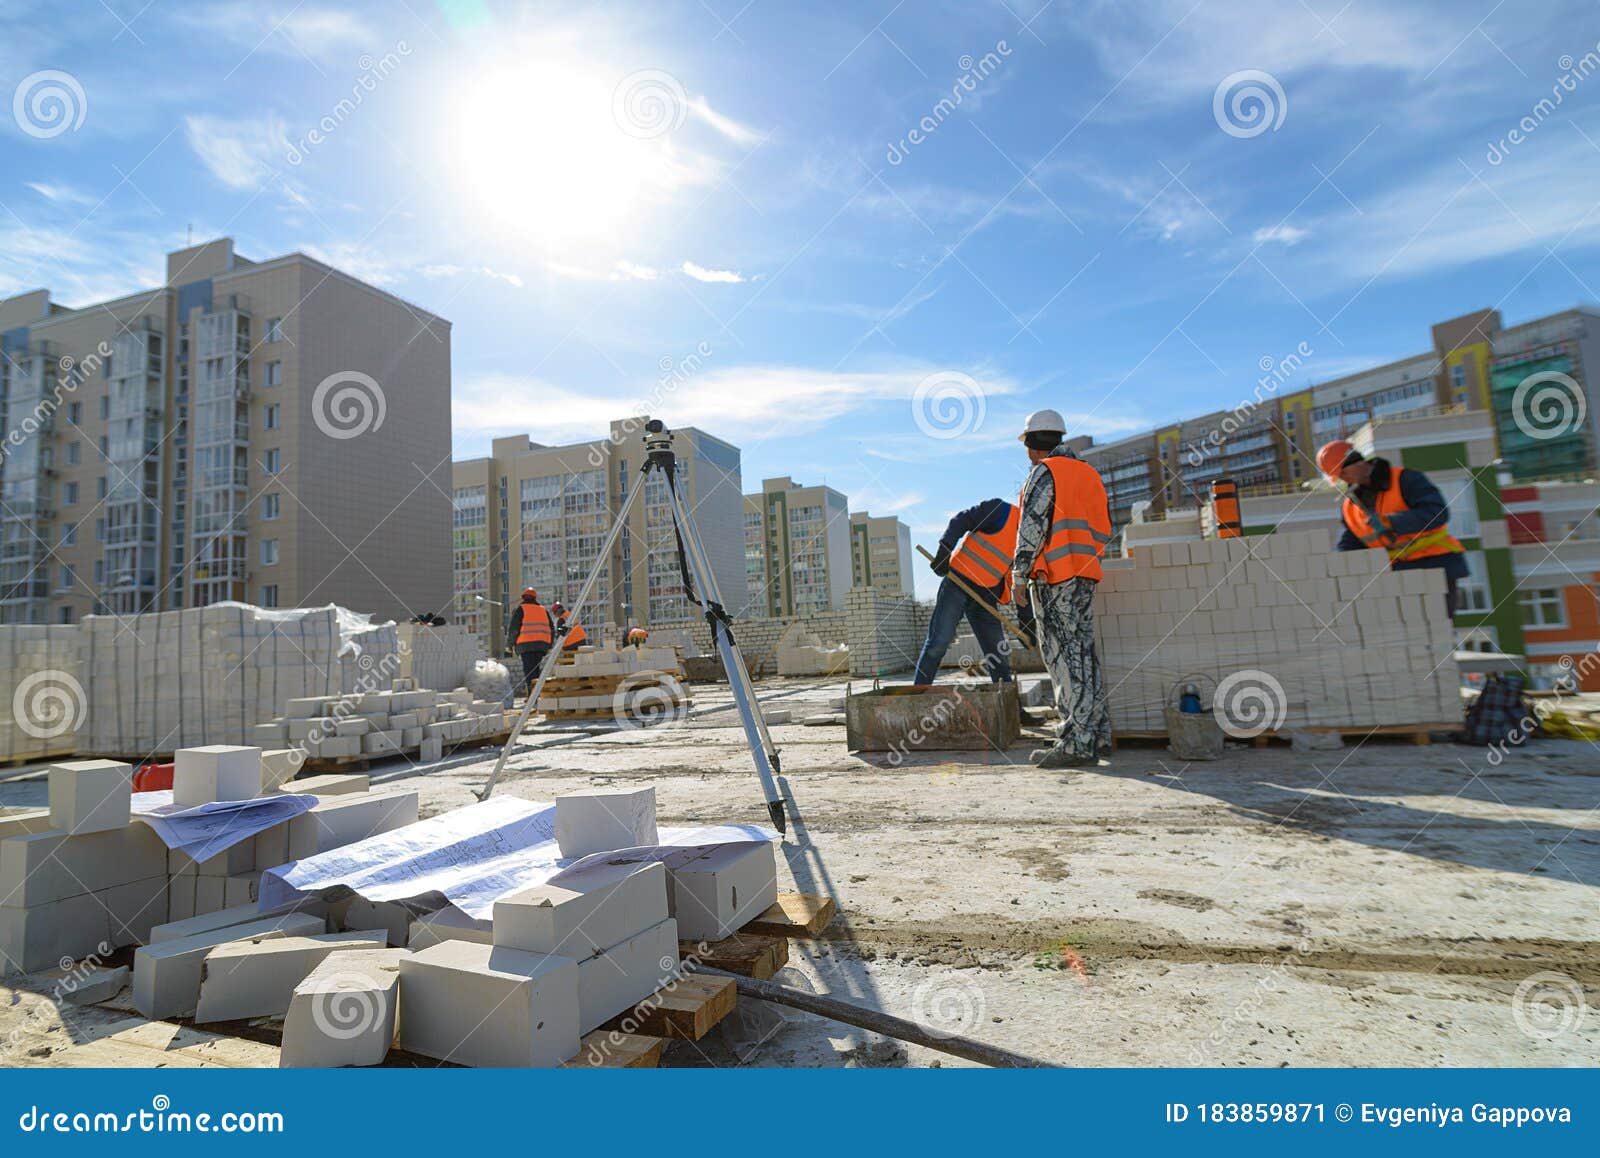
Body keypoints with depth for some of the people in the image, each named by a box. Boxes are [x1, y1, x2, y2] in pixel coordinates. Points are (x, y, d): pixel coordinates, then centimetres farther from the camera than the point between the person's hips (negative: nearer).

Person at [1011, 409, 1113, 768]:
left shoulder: (1045, 471, -4)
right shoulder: (1089, 473, 21)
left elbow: (1032, 525, -13)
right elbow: (1105, 528, 21)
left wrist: (1019, 575, -12)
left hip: (1055, 577, -8)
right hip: (1085, 575, 8)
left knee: (1064, 657, -8)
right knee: (1084, 653, 13)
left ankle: (1076, 743, -8)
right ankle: (1098, 734, 18)